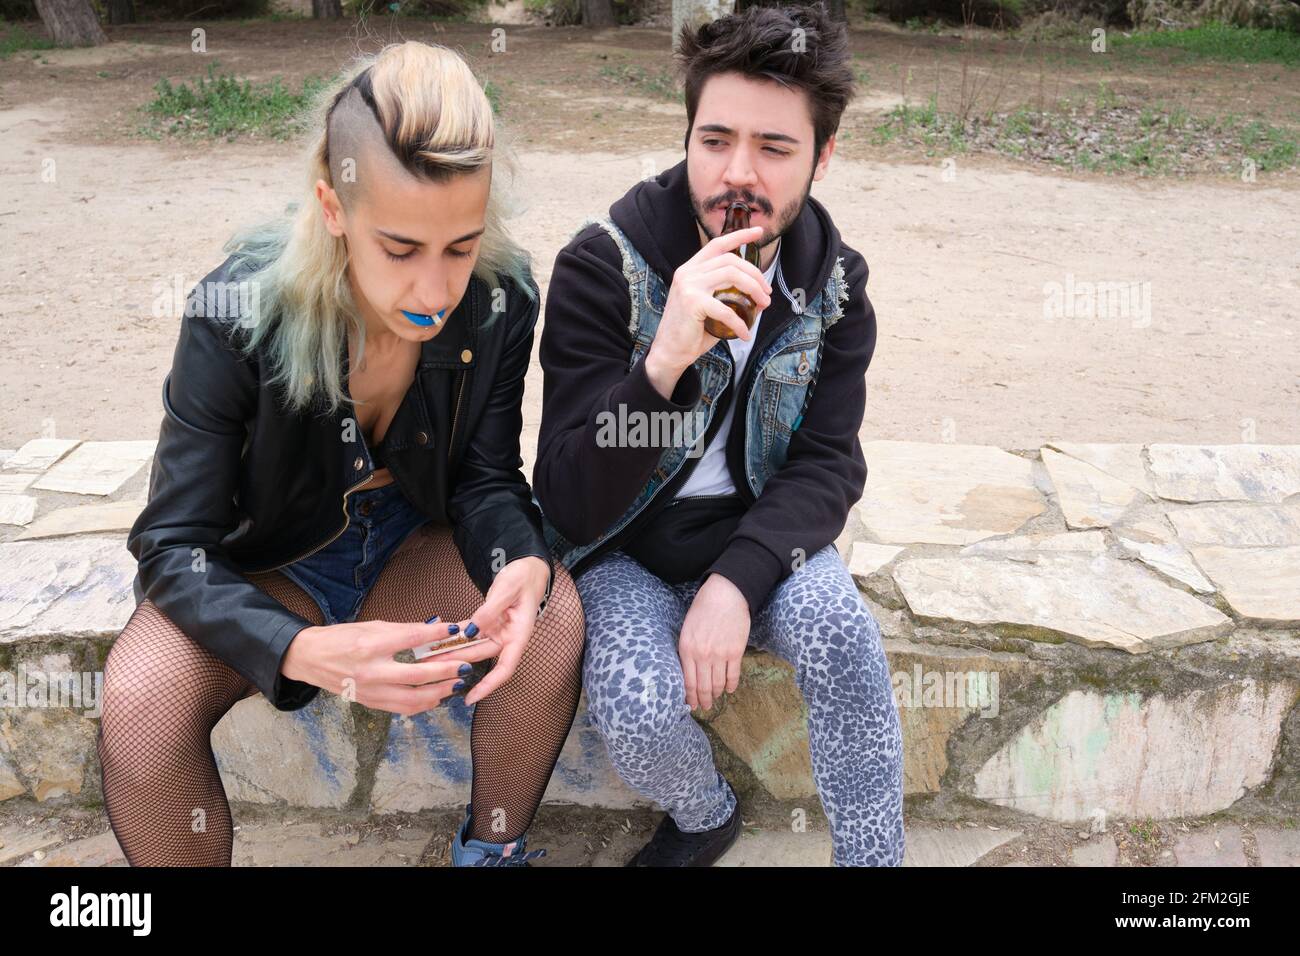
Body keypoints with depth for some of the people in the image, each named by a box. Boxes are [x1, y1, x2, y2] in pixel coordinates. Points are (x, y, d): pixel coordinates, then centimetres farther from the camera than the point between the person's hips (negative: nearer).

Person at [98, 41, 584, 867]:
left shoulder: (500, 300, -19)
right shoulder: (237, 314, -27)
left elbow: (484, 477, -9)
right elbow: (175, 548, -24)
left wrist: (524, 564, -35)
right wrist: (305, 651, -44)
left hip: (413, 542, 2)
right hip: (267, 566, -1)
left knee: (556, 615, -26)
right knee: (142, 702, -29)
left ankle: (492, 848, 0)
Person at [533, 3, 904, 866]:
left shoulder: (834, 283, -7)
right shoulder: (602, 267, -19)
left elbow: (826, 466, -8)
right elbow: (571, 505, -23)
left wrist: (735, 582, -27)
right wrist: (663, 361, -41)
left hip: (755, 537, 2)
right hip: (624, 549, -2)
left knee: (840, 628, -28)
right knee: (641, 712, -27)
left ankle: (874, 854, -4)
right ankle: (705, 816, 11)